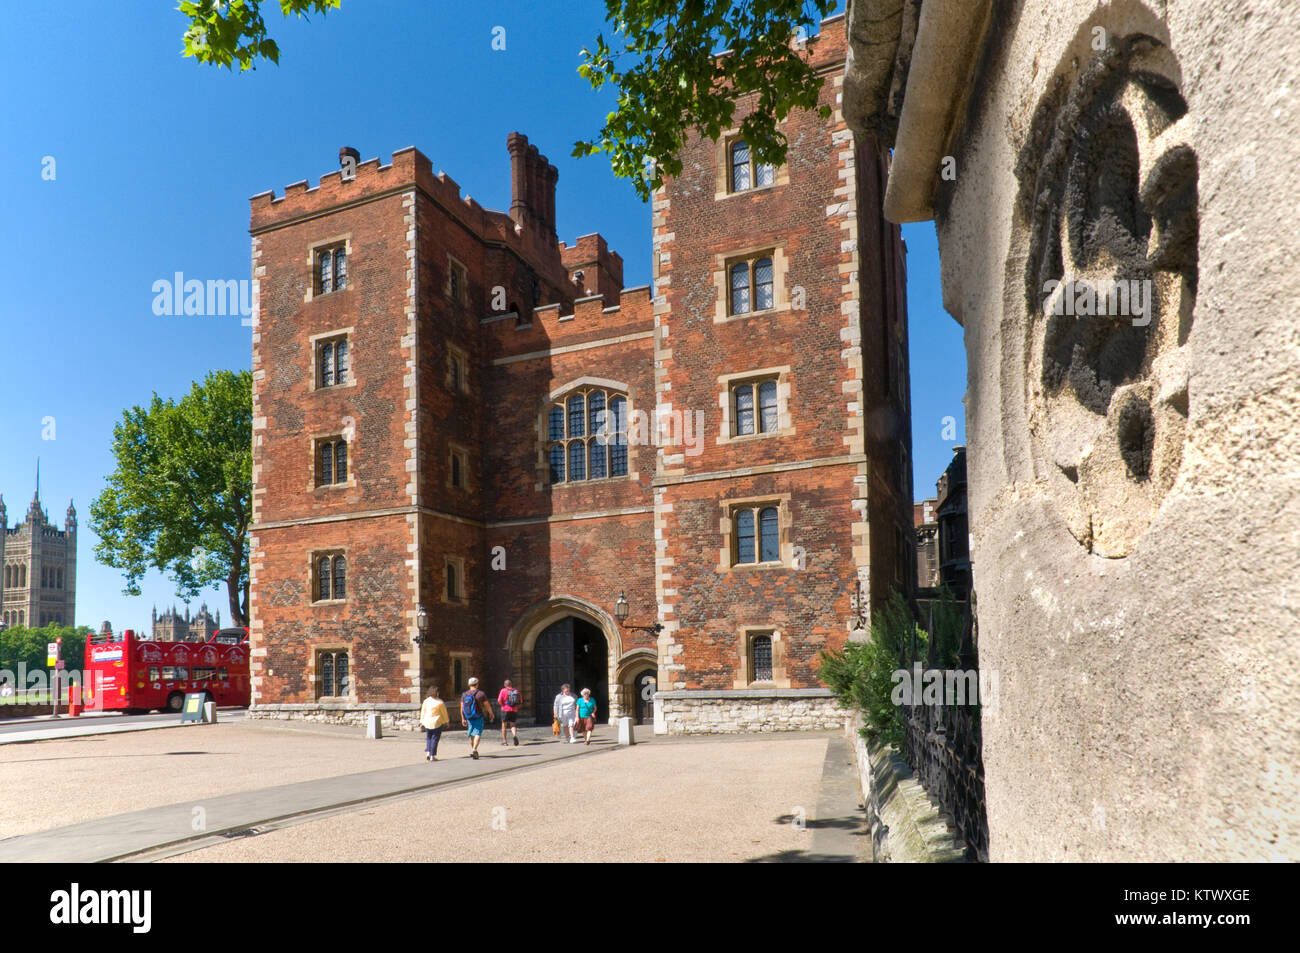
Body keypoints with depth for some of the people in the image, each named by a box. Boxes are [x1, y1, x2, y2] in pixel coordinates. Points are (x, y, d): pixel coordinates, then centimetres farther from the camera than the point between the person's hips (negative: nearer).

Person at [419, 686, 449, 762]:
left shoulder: (426, 701, -3)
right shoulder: (440, 702, -11)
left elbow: (423, 712, 3)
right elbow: (444, 713, -2)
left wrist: (422, 721, 13)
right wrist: (446, 721, 11)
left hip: (427, 723, 3)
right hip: (437, 723, -3)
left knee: (428, 738, 18)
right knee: (435, 739, 4)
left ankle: (427, 752, 3)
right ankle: (432, 756, 3)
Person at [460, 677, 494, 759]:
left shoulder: (464, 695, 2)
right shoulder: (481, 694, -11)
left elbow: (462, 708, 3)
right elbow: (487, 706, -6)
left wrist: (463, 719, 12)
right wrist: (491, 714, 10)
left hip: (469, 718, 5)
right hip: (478, 717, -5)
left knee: (471, 734, 19)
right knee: (478, 733, -6)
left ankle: (471, 750, 28)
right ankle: (474, 749, -25)